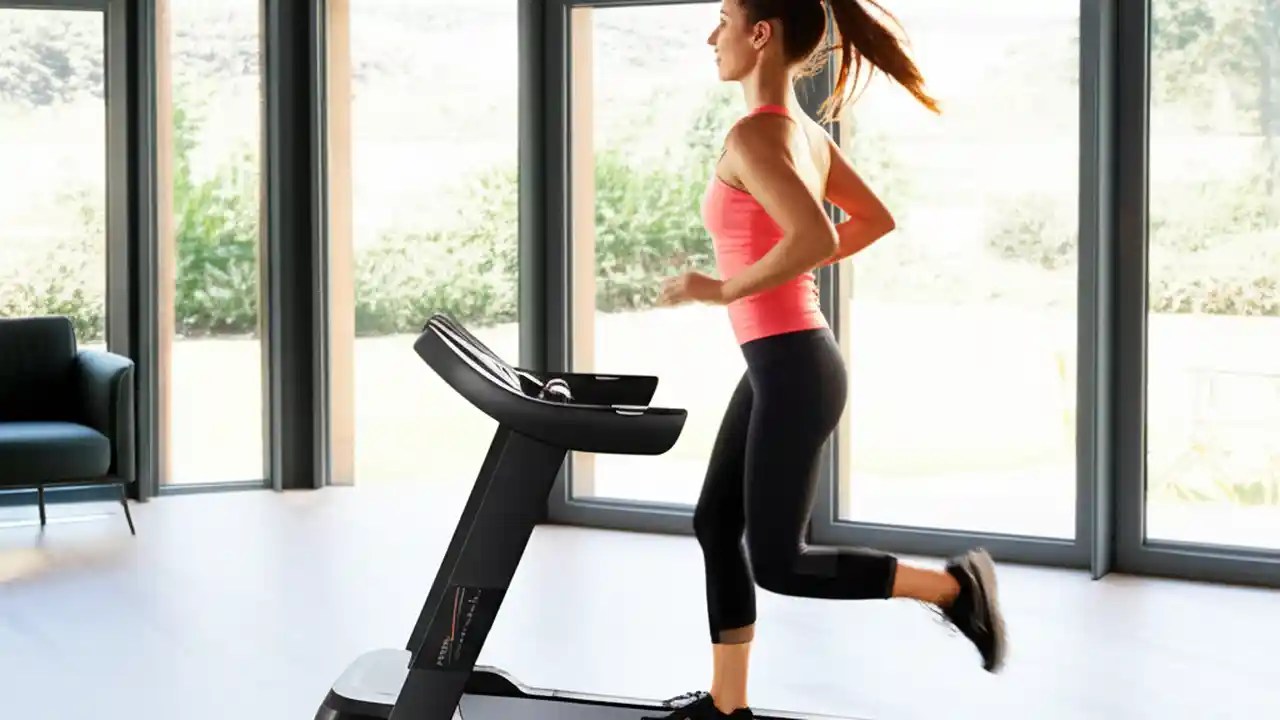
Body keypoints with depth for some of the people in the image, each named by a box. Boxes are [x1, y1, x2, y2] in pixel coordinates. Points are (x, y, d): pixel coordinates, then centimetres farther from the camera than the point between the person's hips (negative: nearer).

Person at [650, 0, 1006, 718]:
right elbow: (877, 220, 20)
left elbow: (814, 238, -32)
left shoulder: (754, 134, -18)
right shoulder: (805, 130, 10)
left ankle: (955, 586, 5)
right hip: (781, 363, 10)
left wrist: (727, 289, -20)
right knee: (716, 526, 15)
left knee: (777, 564, -1)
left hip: (792, 368, -10)